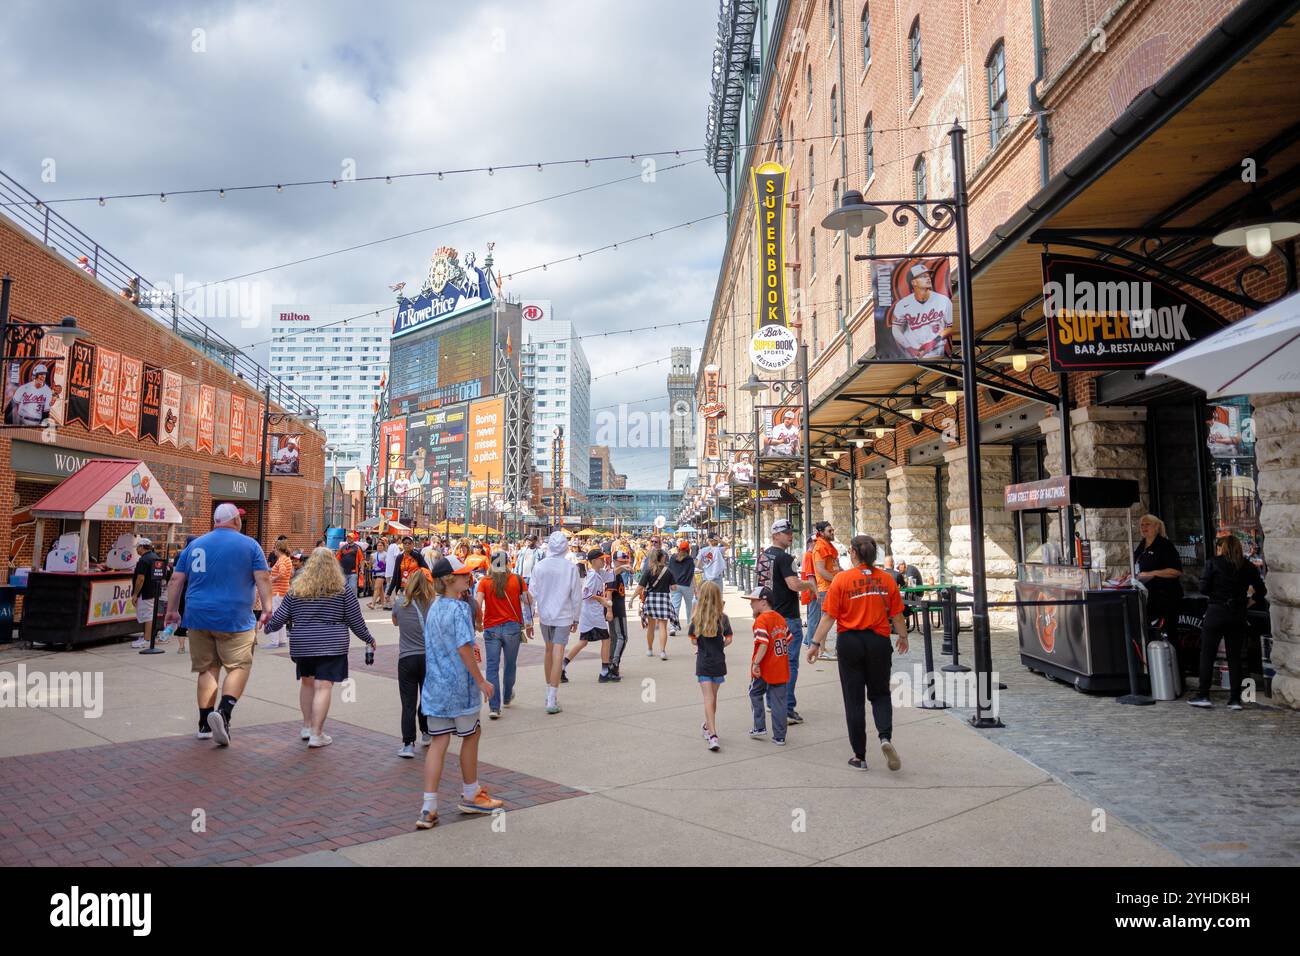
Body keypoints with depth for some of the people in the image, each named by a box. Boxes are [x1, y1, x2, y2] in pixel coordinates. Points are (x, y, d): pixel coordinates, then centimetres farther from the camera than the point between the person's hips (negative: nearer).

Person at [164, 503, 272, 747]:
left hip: (198, 617, 4)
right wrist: (267, 608, -3)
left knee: (208, 669, 12)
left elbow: (176, 580, 12)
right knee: (239, 667, 2)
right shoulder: (249, 545, 0)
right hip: (235, 618, -4)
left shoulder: (195, 545, 12)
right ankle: (223, 712, -19)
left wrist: (172, 610, 20)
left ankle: (205, 725, 15)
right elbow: (263, 578, -6)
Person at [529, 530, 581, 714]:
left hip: (544, 615, 3)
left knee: (549, 651, 19)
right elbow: (576, 597, -4)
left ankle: (549, 692, 31)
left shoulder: (539, 566, -5)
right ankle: (552, 700, -6)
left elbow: (532, 593, -1)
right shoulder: (571, 568, -10)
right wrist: (575, 618, 9)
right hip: (563, 616, -3)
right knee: (558, 654, -3)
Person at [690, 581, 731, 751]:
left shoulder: (697, 619, -8)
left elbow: (693, 640, -2)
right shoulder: (723, 618, -7)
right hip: (719, 663, 2)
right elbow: (728, 639, -7)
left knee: (708, 698, -4)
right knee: (713, 696, 19)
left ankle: (712, 735, -16)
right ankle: (708, 726, 38)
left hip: (703, 663, -2)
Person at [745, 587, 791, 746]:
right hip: (782, 670, 6)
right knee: (779, 702, 9)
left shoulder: (761, 620, -15)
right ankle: (779, 737, 13)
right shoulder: (781, 618, 8)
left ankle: (759, 727, 18)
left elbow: (763, 644, -25)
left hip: (764, 669, -6)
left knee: (755, 694, 17)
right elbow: (789, 640, 16)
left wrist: (756, 663, -23)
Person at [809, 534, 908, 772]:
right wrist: (903, 637, 23)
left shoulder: (842, 579, -9)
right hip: (879, 642, 2)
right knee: (880, 694, 18)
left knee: (854, 699, 8)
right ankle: (886, 736, -8)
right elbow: (897, 615, 6)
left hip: (850, 642, -2)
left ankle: (860, 757, 13)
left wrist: (816, 643, -3)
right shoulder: (886, 579, -2)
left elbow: (828, 616, -10)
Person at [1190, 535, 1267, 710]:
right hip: (1238, 616, 3)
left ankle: (1203, 695, 4)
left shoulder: (1213, 563, -4)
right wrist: (1247, 602, 16)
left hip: (1216, 614, -3)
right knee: (1235, 658, 9)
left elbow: (1204, 589, -9)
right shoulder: (1248, 567, 6)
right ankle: (1235, 699, 9)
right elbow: (1261, 591, 6)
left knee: (1207, 656, 4)